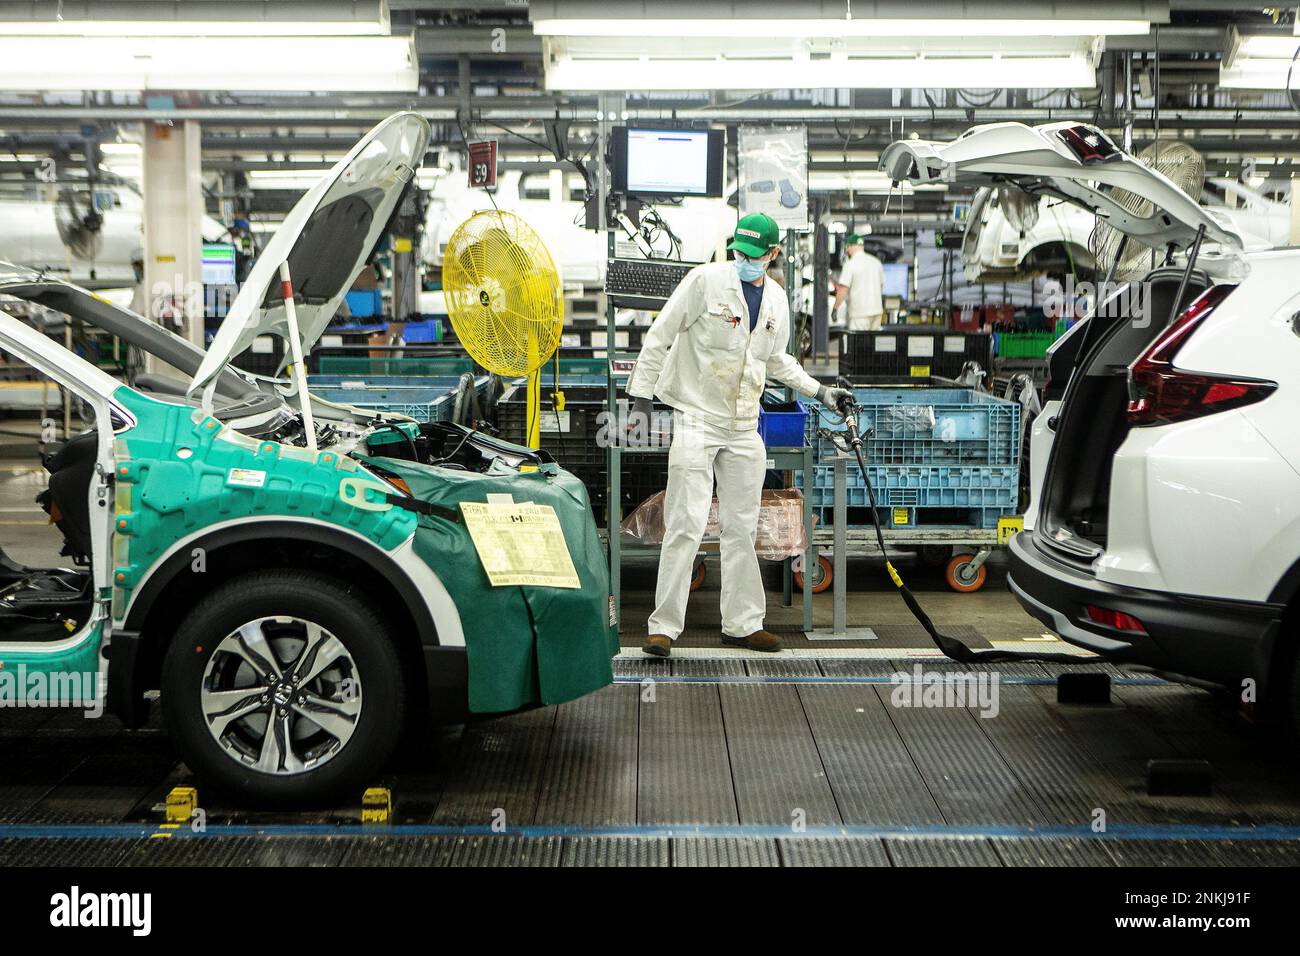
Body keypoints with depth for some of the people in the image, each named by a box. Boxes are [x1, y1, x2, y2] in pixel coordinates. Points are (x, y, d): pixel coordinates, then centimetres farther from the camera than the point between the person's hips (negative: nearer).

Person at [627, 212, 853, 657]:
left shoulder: (776, 300, 9)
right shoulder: (706, 279, -8)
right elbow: (659, 337, -6)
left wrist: (822, 393, 18)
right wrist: (641, 399, -11)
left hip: (745, 426, 6)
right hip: (696, 419, -5)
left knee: (742, 527, 9)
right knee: (686, 525, -10)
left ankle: (742, 623, 18)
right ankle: (663, 626, -4)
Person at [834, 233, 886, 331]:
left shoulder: (850, 264, -11)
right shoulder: (876, 261, 11)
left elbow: (843, 289, -15)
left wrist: (835, 308, -8)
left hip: (859, 312, -7)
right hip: (877, 310, 7)